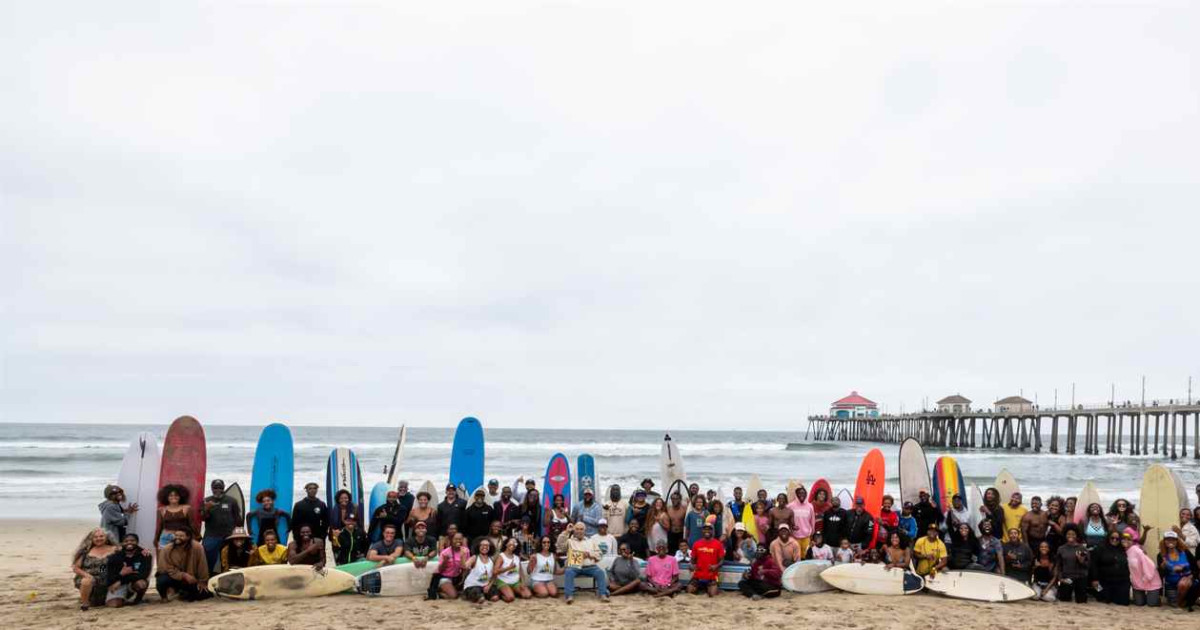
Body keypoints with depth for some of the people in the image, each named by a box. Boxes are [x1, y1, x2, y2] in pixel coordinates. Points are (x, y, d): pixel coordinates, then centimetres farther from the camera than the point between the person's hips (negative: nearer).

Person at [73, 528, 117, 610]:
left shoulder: (114, 550, 6)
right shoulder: (86, 552, 9)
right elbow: (75, 568, 8)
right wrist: (85, 574, -9)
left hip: (107, 582, 1)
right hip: (89, 578, -1)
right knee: (87, 581, -36)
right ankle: (84, 603, -12)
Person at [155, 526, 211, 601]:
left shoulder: (197, 548, -20)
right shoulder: (166, 550, -17)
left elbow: (202, 566, -10)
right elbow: (168, 569, -17)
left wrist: (202, 582, -2)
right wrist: (184, 575, -28)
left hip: (190, 580, 1)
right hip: (172, 577, -1)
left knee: (203, 593, -18)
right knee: (162, 580, -34)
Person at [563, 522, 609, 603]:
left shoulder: (591, 541, 23)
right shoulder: (570, 541, 16)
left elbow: (598, 555, 18)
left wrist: (589, 554, -2)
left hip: (589, 566, 2)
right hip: (574, 567, -2)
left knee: (600, 572, -26)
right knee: (568, 572, -34)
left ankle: (603, 595, -31)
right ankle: (570, 596, -41)